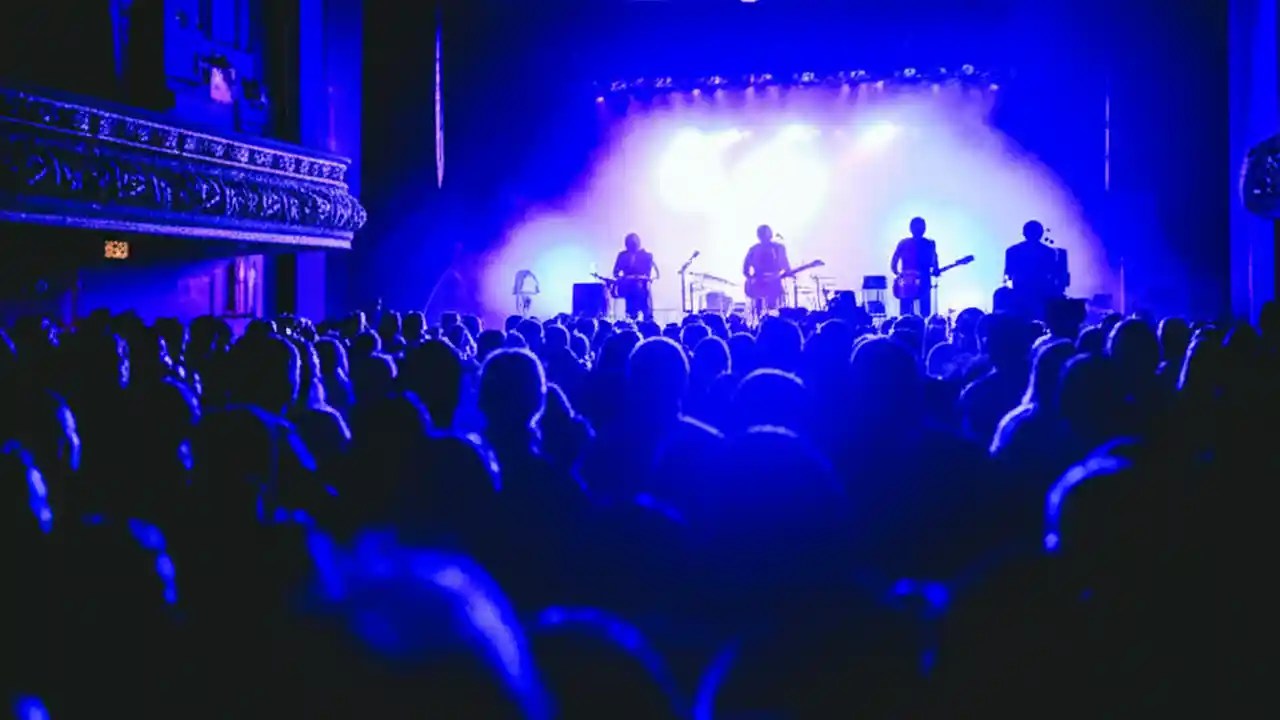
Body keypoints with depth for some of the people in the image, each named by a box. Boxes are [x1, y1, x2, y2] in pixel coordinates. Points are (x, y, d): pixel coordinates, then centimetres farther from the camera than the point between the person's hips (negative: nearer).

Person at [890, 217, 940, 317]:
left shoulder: (929, 244, 8)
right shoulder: (904, 243, 4)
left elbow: (933, 263, 7)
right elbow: (893, 263, 5)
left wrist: (935, 271, -9)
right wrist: (898, 274, -5)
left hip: (923, 284, 1)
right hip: (906, 283, -1)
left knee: (925, 314, -3)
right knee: (905, 315, -3)